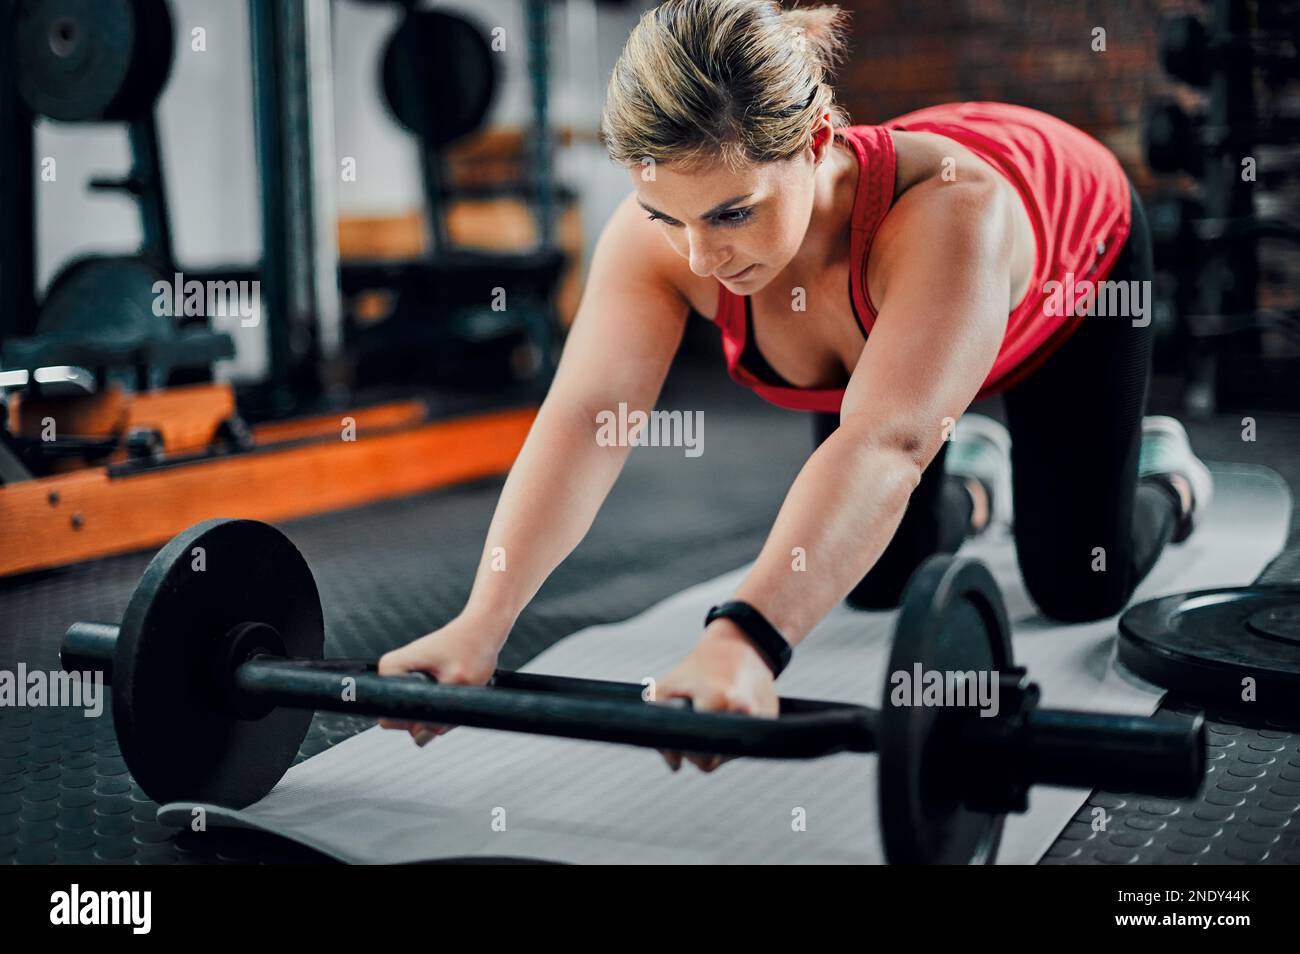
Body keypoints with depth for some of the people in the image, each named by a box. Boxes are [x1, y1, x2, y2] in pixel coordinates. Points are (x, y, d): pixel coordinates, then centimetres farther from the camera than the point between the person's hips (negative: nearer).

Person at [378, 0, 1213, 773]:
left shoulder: (947, 210, -50)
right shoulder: (660, 233, -37)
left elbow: (883, 441, -62)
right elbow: (587, 414, -45)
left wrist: (749, 640, -74)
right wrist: (481, 624, -58)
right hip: (875, 322, 4)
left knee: (1079, 588, -1)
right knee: (876, 579, 7)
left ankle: (1162, 471, 34)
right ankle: (974, 482, 42)